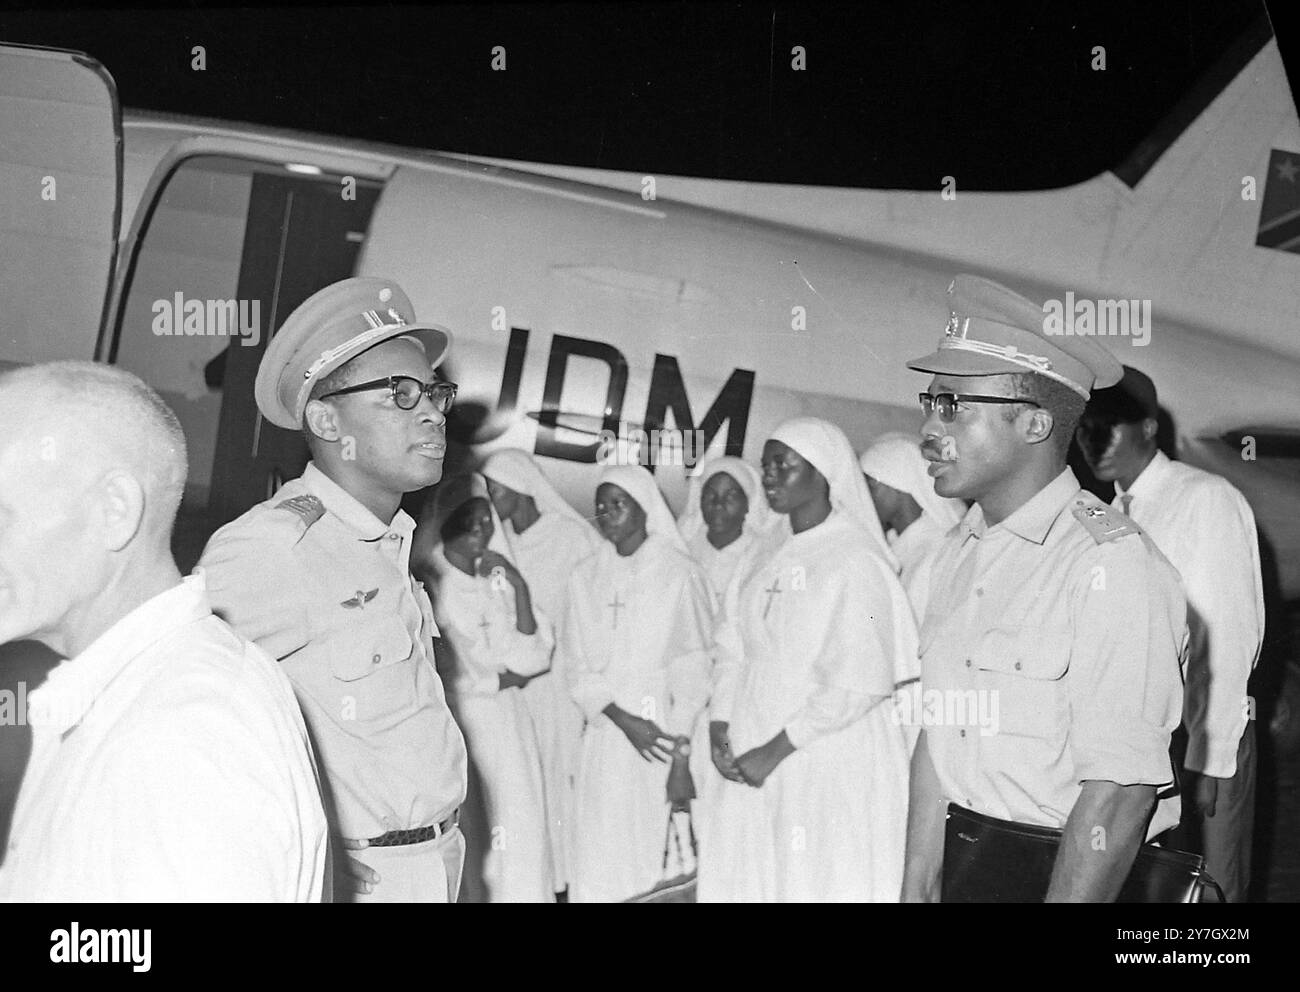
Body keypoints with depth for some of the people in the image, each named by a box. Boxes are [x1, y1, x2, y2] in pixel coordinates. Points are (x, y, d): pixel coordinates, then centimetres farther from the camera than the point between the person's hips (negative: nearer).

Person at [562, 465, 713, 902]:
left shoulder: (680, 573, -4)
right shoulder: (586, 576, 8)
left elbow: (693, 668, -5)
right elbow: (578, 666, 5)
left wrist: (681, 756, -10)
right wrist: (623, 719, -10)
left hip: (665, 736, -3)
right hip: (605, 738, 3)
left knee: (663, 864, -3)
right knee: (598, 864, 2)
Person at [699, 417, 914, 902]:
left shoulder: (855, 562, -11)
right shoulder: (764, 566, 10)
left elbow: (859, 685, -16)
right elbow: (732, 650, 12)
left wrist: (775, 750, -15)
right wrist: (719, 726, -4)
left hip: (834, 766, -6)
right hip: (758, 769, 6)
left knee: (821, 882, 1)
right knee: (747, 878, 10)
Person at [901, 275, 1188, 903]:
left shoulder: (1112, 563, -20)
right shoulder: (957, 551, 4)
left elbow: (1118, 794, -23)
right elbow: (935, 739, 7)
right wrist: (917, 890, 6)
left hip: (1081, 880, -6)